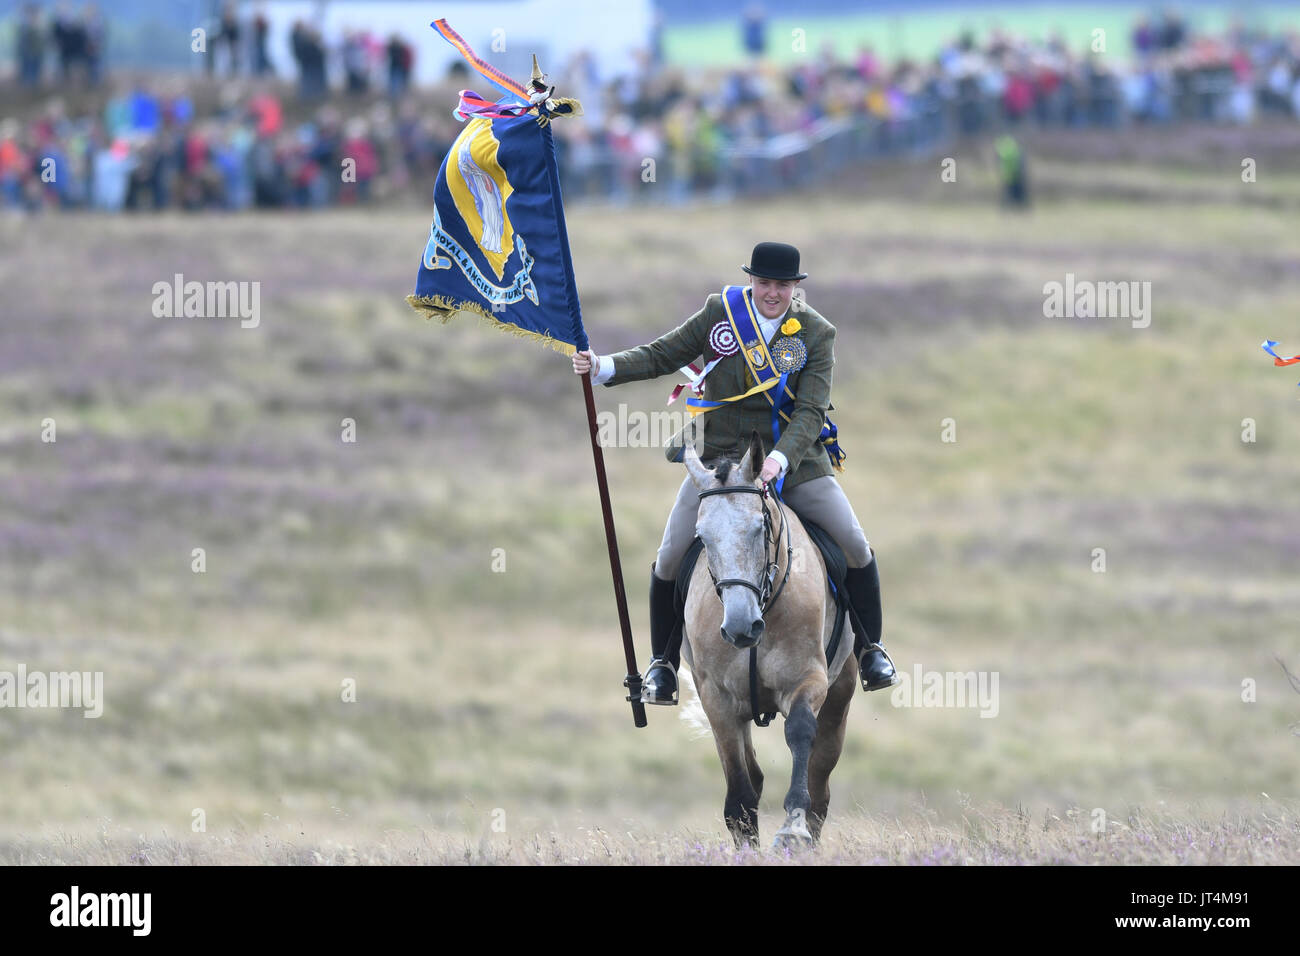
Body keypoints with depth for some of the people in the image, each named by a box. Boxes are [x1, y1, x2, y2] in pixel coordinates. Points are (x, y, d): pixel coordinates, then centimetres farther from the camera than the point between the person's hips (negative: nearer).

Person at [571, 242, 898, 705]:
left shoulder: (817, 334, -7)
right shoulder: (720, 312, -4)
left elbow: (810, 411, -14)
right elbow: (663, 355, 2)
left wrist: (780, 458, -30)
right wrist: (604, 367, -13)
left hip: (793, 461, 0)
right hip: (718, 458, 0)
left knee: (855, 546, -8)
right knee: (670, 558, -9)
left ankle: (871, 649, 14)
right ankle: (662, 663, 12)